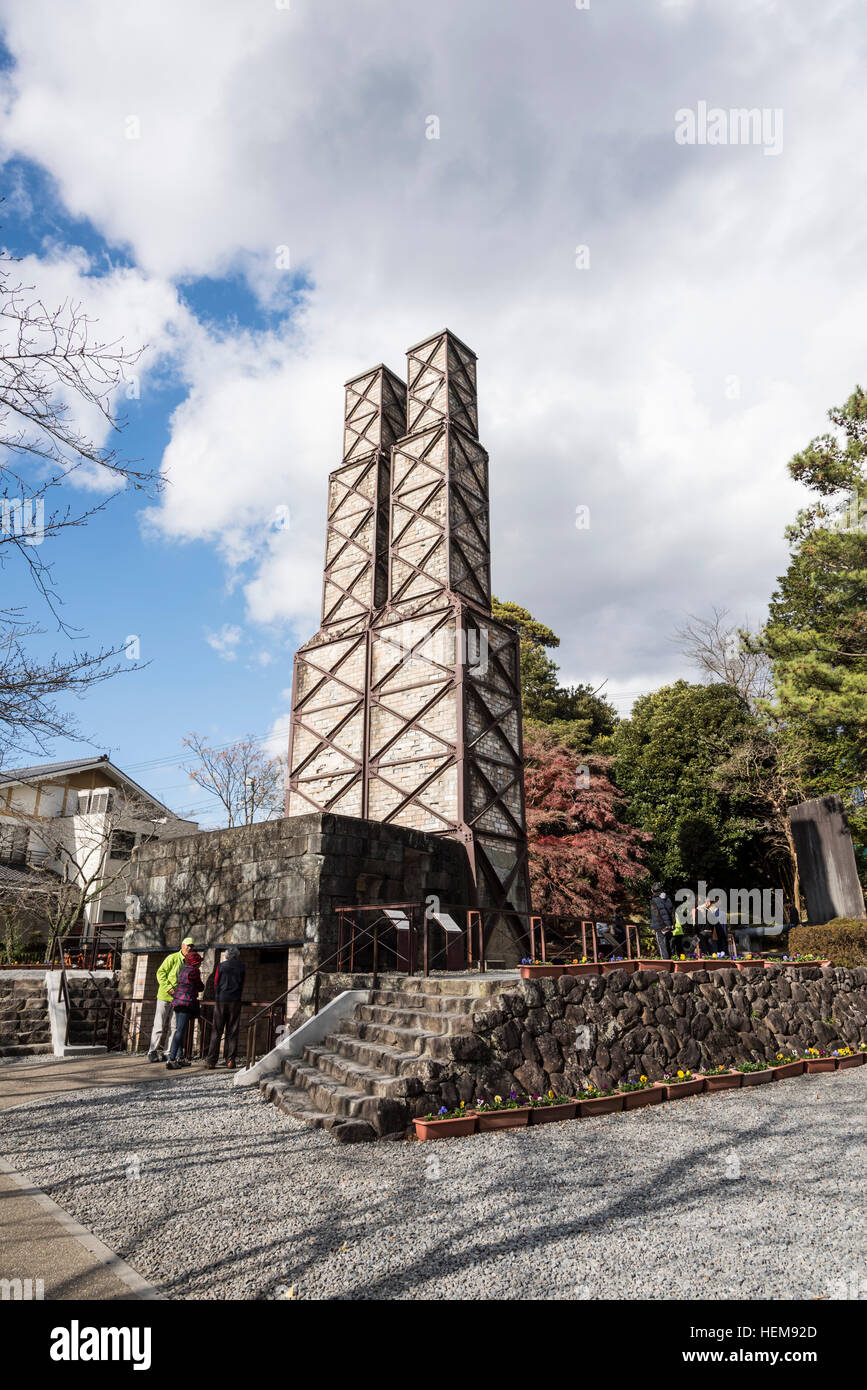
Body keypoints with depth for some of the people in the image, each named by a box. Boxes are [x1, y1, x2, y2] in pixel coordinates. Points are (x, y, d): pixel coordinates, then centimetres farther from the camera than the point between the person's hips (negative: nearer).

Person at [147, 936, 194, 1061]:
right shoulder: (172, 958, -9)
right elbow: (160, 973, -11)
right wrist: (168, 988, -20)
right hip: (165, 996, -5)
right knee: (160, 1025, -2)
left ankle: (163, 1052, 14)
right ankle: (152, 1051, 8)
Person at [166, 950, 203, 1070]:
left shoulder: (183, 969, 15)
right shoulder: (194, 971, -10)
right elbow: (200, 987, 0)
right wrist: (202, 984, 22)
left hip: (177, 1002, 9)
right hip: (187, 1003, -9)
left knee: (180, 1030, 15)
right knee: (180, 1031, -10)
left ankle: (180, 1057, 21)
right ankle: (171, 1060, -15)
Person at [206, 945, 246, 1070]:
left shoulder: (221, 966, 3)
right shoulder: (241, 968, 5)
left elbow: (215, 983, 7)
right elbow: (242, 986, 10)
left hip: (220, 1000, 0)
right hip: (235, 1002, 0)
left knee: (216, 1032, 4)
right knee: (232, 1032, 6)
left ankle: (211, 1061, 1)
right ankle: (230, 1060, 3)